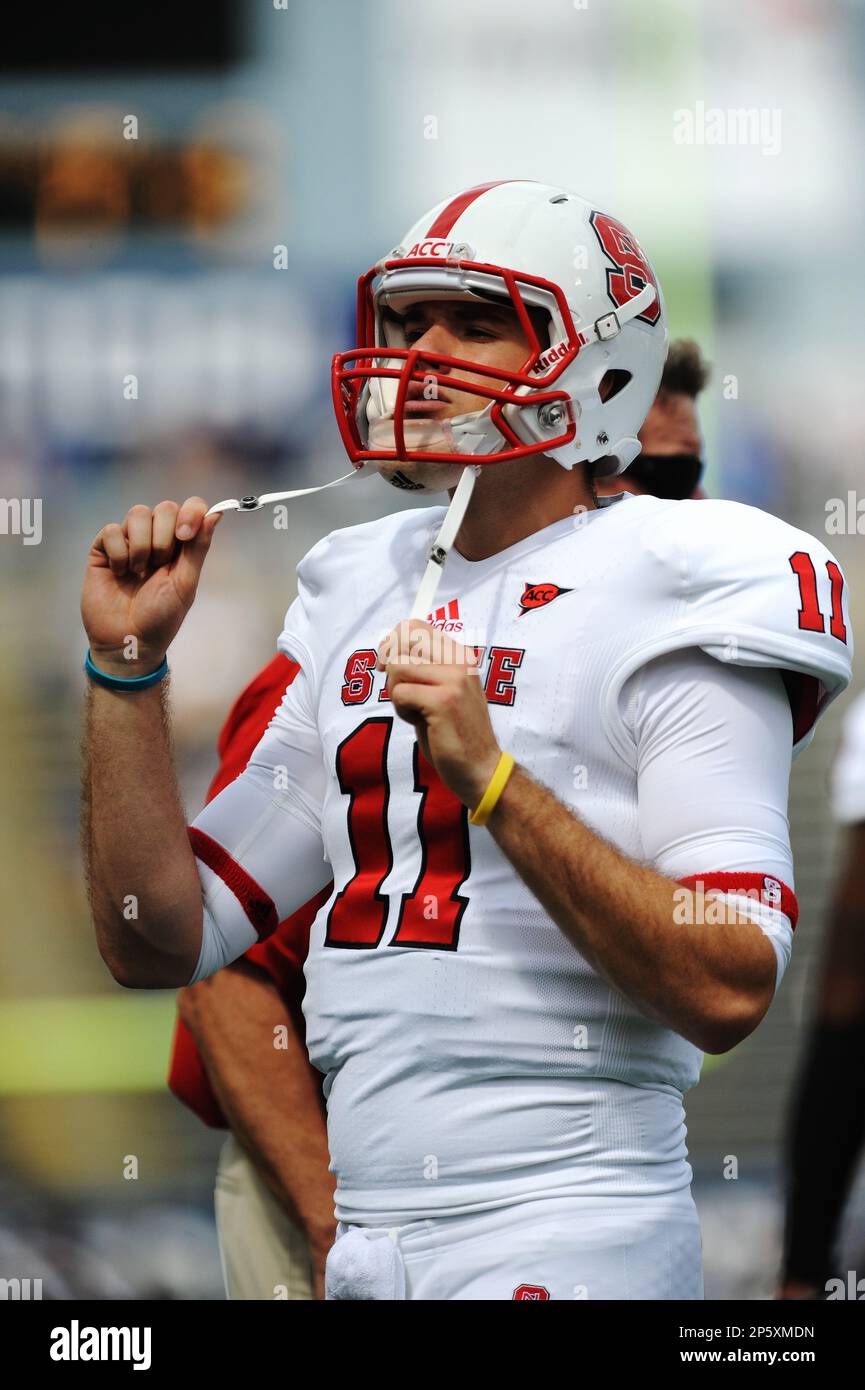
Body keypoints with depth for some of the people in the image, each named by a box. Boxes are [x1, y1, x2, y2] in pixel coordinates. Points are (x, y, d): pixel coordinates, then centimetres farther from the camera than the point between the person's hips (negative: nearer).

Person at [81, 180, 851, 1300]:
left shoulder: (668, 600, -6)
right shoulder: (356, 603, 14)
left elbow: (728, 988, -17)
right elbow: (159, 943, 13)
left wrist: (488, 774, -21)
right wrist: (128, 664, 4)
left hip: (566, 1242, -6)